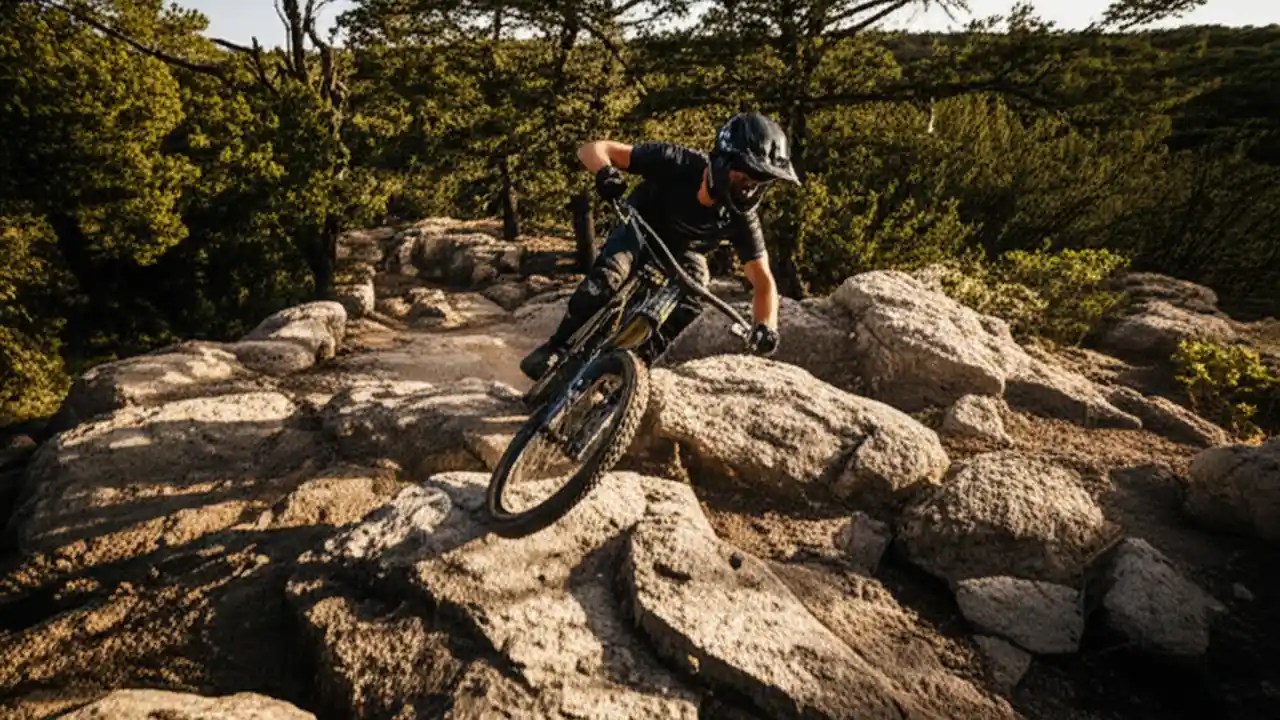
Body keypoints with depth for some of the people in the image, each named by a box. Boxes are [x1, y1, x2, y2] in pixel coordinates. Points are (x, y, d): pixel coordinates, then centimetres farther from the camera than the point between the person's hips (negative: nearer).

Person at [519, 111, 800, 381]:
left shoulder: (741, 218, -28)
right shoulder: (677, 162, -35)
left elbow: (763, 281, -19)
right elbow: (592, 149, -32)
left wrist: (766, 326, -38)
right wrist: (606, 172, -55)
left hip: (682, 250, 2)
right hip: (638, 231, -2)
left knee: (691, 300, -26)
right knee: (608, 274, -31)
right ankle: (555, 347, -14)